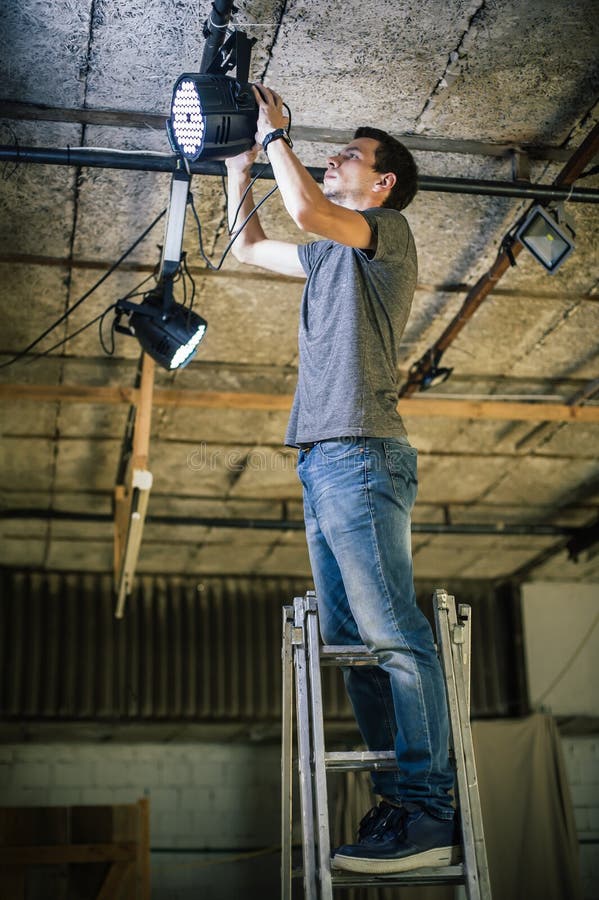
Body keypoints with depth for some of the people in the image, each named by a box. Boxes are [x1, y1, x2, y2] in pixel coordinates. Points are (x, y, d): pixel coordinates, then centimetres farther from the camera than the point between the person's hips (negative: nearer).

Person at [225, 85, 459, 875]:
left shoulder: (389, 230, 3)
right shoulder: (333, 253, 28)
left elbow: (306, 209, -15)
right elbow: (249, 246, 39)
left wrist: (276, 135, 1)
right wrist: (240, 163, 33)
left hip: (359, 454, -9)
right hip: (324, 460, 9)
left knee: (393, 636, -15)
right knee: (352, 642, 3)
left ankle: (426, 814, -16)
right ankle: (399, 805, 5)